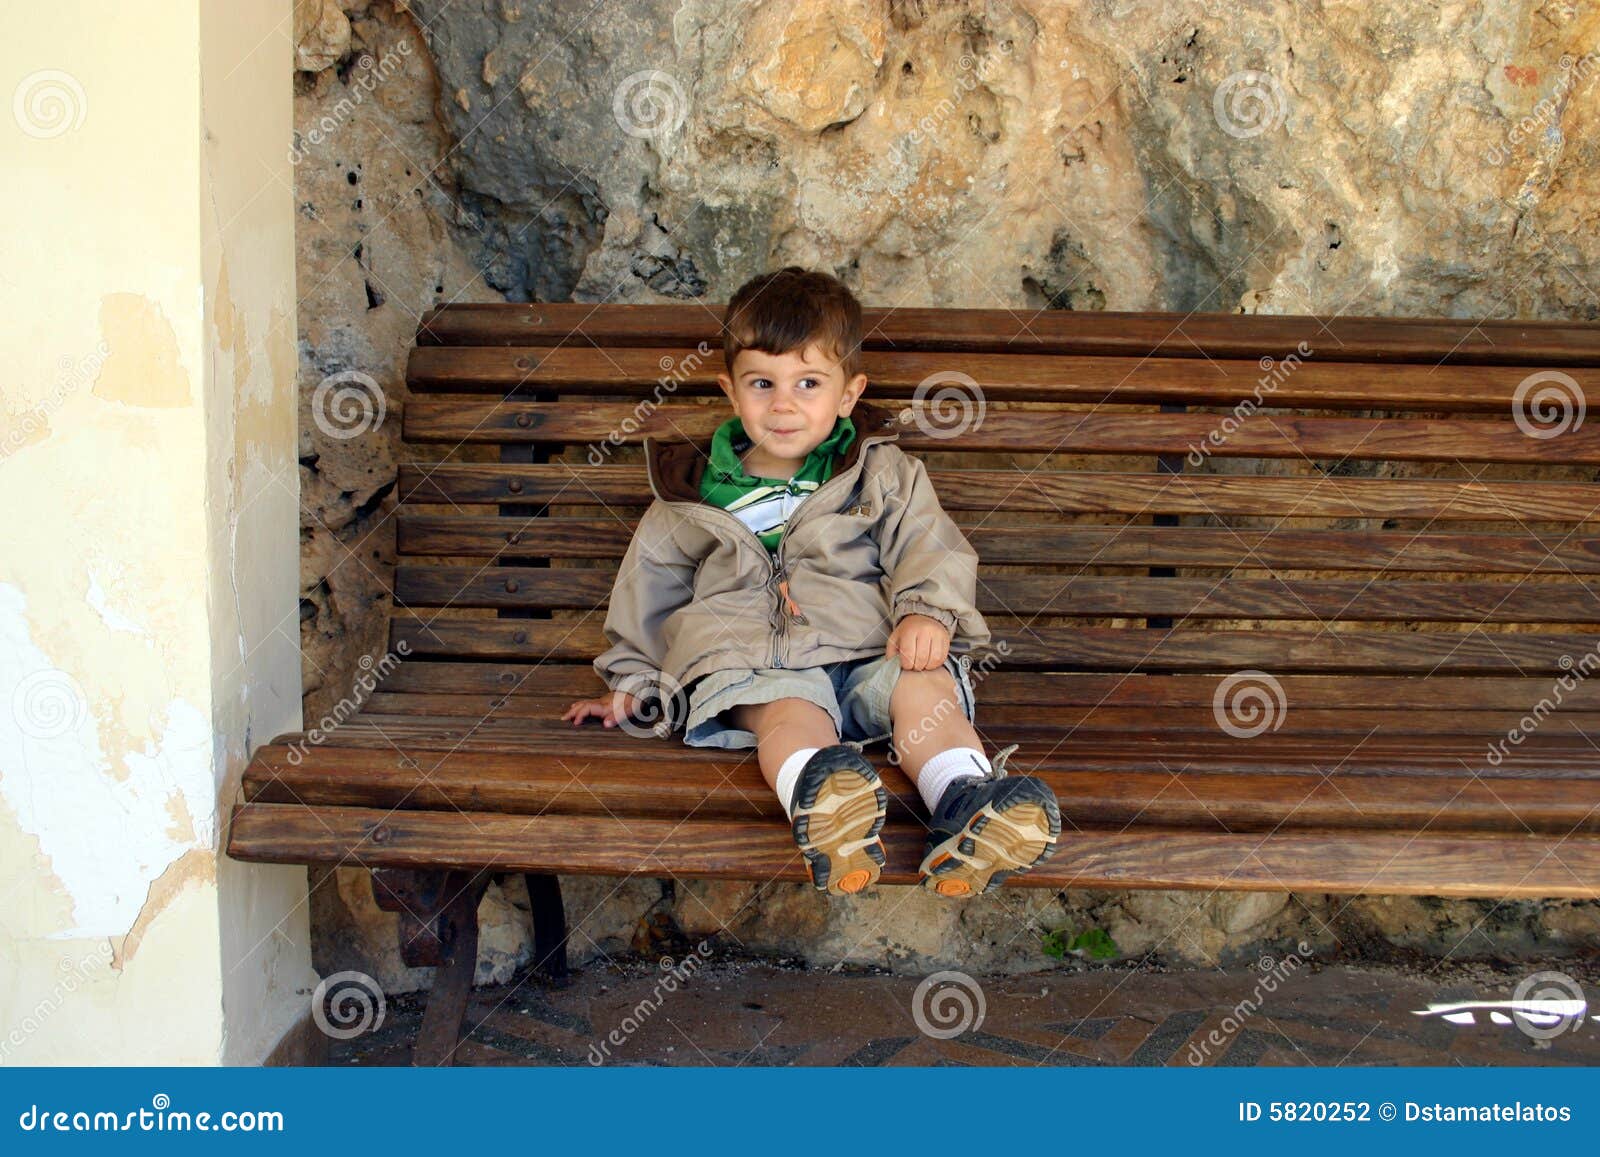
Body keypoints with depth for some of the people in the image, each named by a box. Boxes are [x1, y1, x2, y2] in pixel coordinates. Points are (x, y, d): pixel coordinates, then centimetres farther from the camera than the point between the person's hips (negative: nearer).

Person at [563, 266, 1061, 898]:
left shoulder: (884, 474, 20)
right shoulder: (691, 498, 22)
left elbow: (927, 547, 7)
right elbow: (648, 593, 30)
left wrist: (927, 611, -14)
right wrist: (633, 683, 24)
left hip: (867, 649, 1)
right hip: (753, 664, -1)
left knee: (923, 685, -32)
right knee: (789, 711, -36)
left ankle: (965, 806, -59)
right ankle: (819, 803, -70)